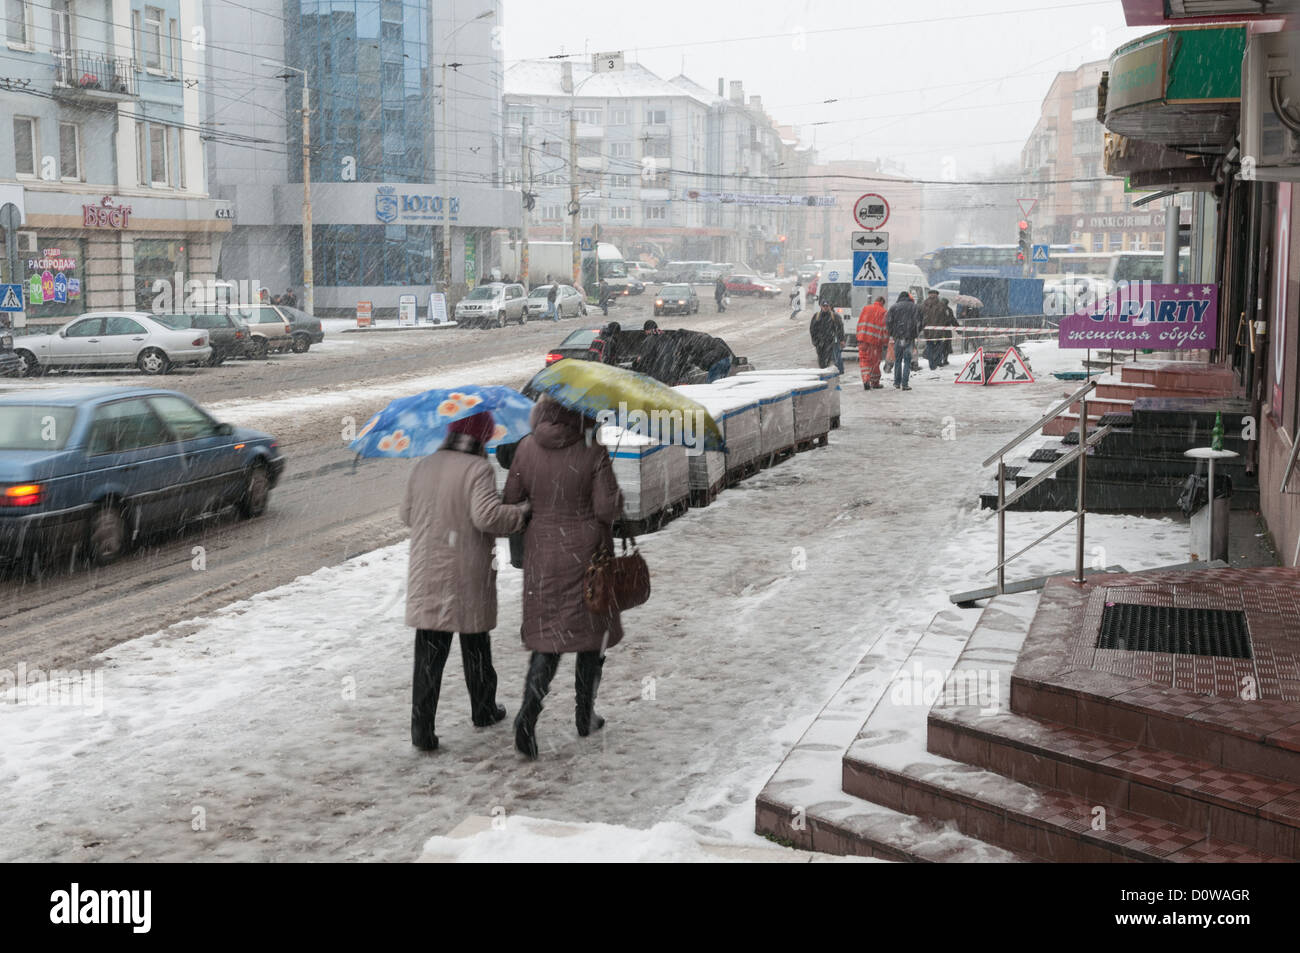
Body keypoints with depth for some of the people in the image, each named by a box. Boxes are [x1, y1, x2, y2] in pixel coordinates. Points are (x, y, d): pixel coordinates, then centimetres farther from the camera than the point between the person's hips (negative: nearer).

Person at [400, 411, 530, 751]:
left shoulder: (423, 467, 7)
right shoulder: (477, 469, -13)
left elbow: (407, 514, 16)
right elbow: (487, 516, -23)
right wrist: (523, 511, -10)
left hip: (426, 576, 4)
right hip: (466, 575, -4)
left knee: (429, 652, 4)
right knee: (475, 646, 15)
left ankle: (422, 727, -2)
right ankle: (483, 710, 33)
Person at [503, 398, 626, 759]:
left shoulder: (527, 448, -5)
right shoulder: (593, 453, -15)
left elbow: (511, 500, 1)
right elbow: (608, 509, -16)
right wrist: (617, 495, 5)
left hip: (542, 552, 3)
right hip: (586, 553, -3)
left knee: (546, 635, 10)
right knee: (591, 628, 15)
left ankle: (528, 712, -9)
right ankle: (585, 715, 25)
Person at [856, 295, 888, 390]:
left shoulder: (865, 308, 9)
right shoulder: (882, 312, -2)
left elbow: (859, 324, 8)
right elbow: (885, 328, -5)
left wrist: (859, 337, 12)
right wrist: (885, 342, 2)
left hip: (863, 339, 2)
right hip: (876, 340, -2)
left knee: (864, 360, 3)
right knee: (875, 361, 11)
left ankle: (866, 380, -15)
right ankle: (875, 382, 22)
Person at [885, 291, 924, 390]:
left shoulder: (894, 307, 5)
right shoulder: (915, 307, 4)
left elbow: (888, 321, 2)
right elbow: (919, 321, 2)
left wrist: (891, 335, 11)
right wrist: (916, 334, 13)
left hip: (898, 337, 1)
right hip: (910, 337, -1)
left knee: (897, 360, 13)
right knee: (907, 361, 0)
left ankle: (897, 382, 16)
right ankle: (905, 384, -5)